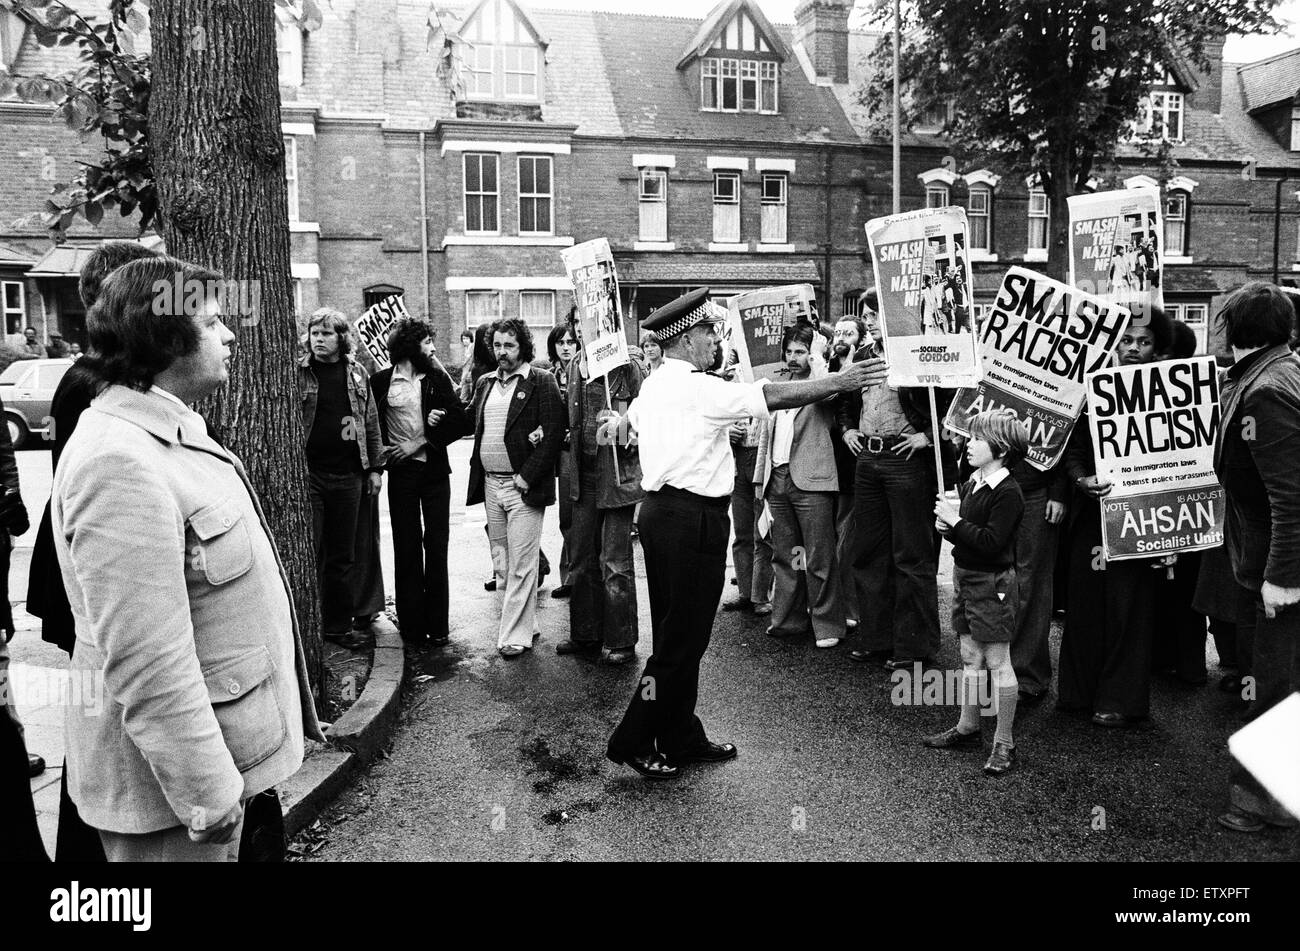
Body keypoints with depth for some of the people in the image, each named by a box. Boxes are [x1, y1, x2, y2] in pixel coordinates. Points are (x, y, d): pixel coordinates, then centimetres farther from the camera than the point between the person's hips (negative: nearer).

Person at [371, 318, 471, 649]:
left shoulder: (437, 378, 6)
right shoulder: (381, 382, 2)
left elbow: (461, 421, -1)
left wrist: (420, 443, -9)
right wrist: (386, 452, -12)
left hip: (435, 469, 1)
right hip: (401, 472, -1)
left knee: (436, 546, 2)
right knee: (407, 548, 4)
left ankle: (437, 624, 10)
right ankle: (412, 624, 12)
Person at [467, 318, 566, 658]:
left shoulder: (541, 382, -5)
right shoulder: (484, 383, 14)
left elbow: (554, 434, -10)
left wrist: (527, 476, -15)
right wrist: (478, 477, 7)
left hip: (524, 485, -6)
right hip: (490, 484, 6)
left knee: (521, 564, -4)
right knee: (506, 562, 12)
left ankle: (515, 635, 3)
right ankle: (526, 624, 24)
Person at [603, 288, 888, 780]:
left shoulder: (654, 384, 14)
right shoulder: (696, 388, -15)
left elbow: (632, 414, 37)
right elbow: (772, 396, -19)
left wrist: (619, 420, 59)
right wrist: (840, 382, -14)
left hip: (664, 511, 10)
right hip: (690, 518, -10)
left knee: (680, 630, 15)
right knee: (682, 634, -2)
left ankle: (681, 738, 26)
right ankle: (633, 741, 8)